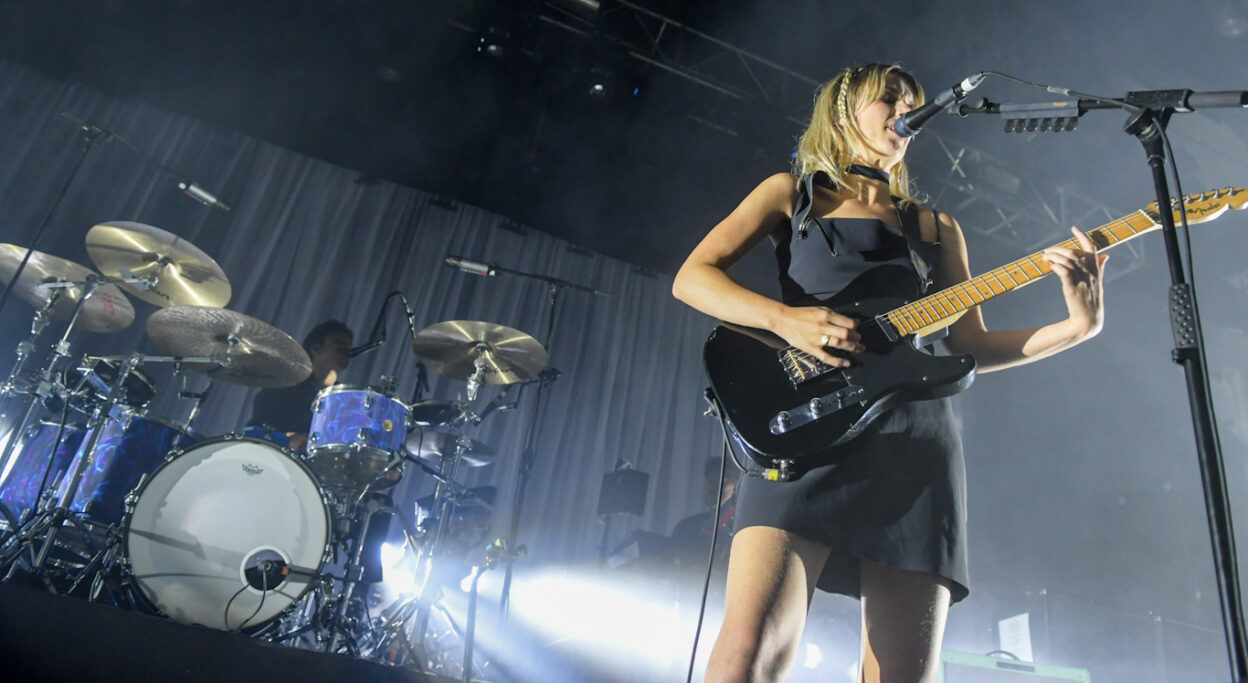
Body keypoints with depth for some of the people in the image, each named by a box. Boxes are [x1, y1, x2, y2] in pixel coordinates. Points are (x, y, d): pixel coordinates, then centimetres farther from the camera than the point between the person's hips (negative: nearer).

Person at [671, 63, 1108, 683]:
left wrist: (1076, 326, 3)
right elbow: (691, 277, 5)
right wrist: (783, 318, -11)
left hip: (913, 438, 4)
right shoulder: (793, 191, 17)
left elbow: (970, 346, 19)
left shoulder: (937, 228, 27)